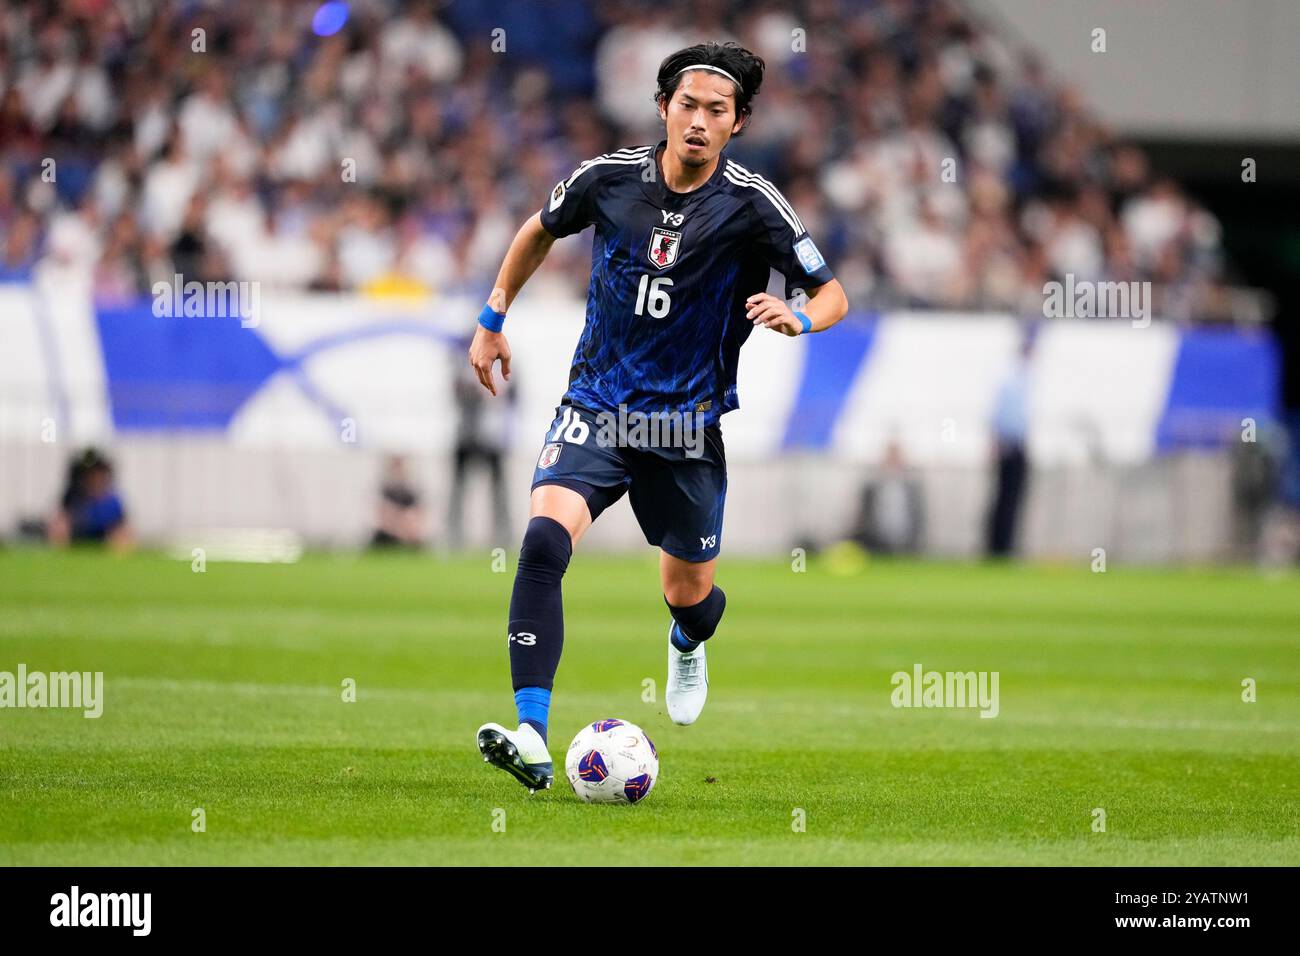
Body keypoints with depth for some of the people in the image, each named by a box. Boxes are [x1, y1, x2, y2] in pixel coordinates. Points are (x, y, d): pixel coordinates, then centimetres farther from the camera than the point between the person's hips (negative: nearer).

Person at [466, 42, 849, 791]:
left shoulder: (752, 204, -9)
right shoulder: (608, 178, -4)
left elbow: (832, 294, -5)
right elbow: (540, 231, 18)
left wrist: (799, 319, -27)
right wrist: (493, 319, 18)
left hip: (687, 426, 0)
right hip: (595, 408, 0)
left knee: (690, 593, 12)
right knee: (545, 539, -26)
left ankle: (687, 645, 55)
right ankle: (532, 740, -31)